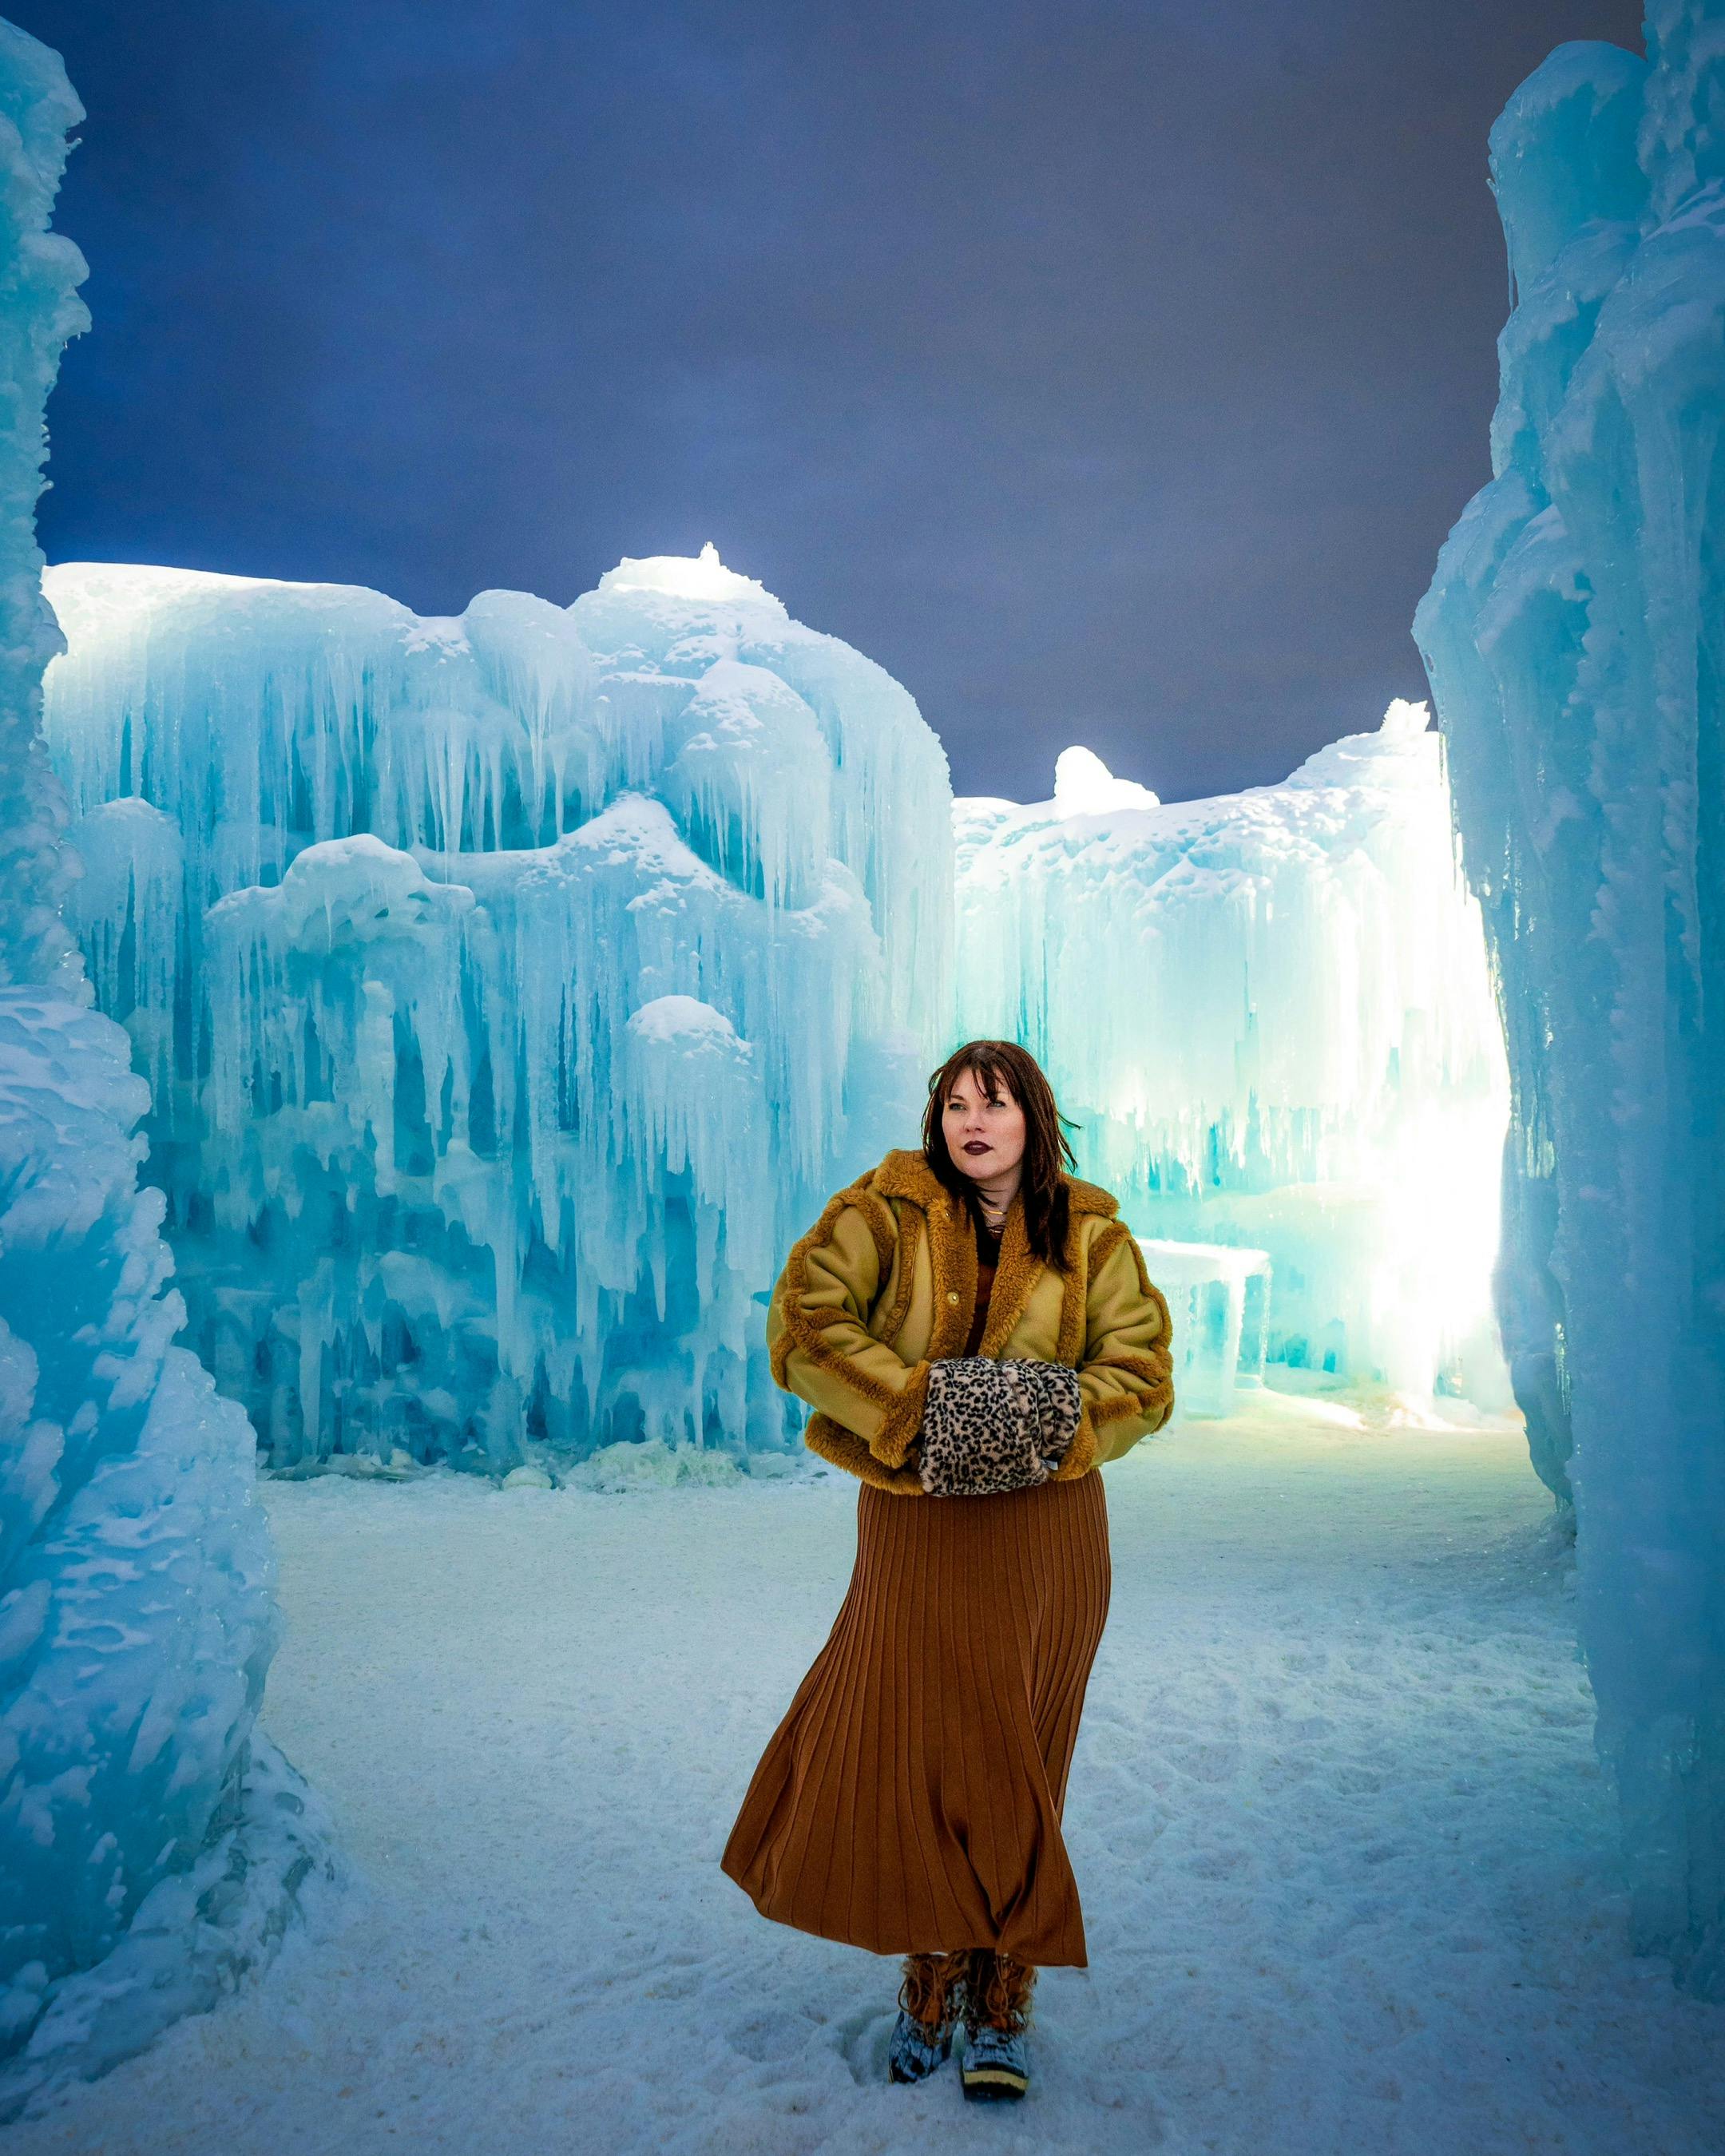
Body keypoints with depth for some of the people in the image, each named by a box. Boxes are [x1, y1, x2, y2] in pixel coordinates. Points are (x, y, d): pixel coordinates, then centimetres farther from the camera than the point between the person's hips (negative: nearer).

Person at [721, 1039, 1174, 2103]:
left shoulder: (1091, 1237, 4)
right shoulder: (884, 1213, -1)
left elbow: (1143, 1373, 1)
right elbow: (803, 1323, -9)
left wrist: (1057, 1420, -17)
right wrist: (913, 1400, -18)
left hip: (1046, 1527, 1)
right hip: (918, 1522, -1)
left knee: (1017, 1766, 7)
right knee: (913, 1754, 2)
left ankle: (1002, 2002, 23)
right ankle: (936, 1980, 25)